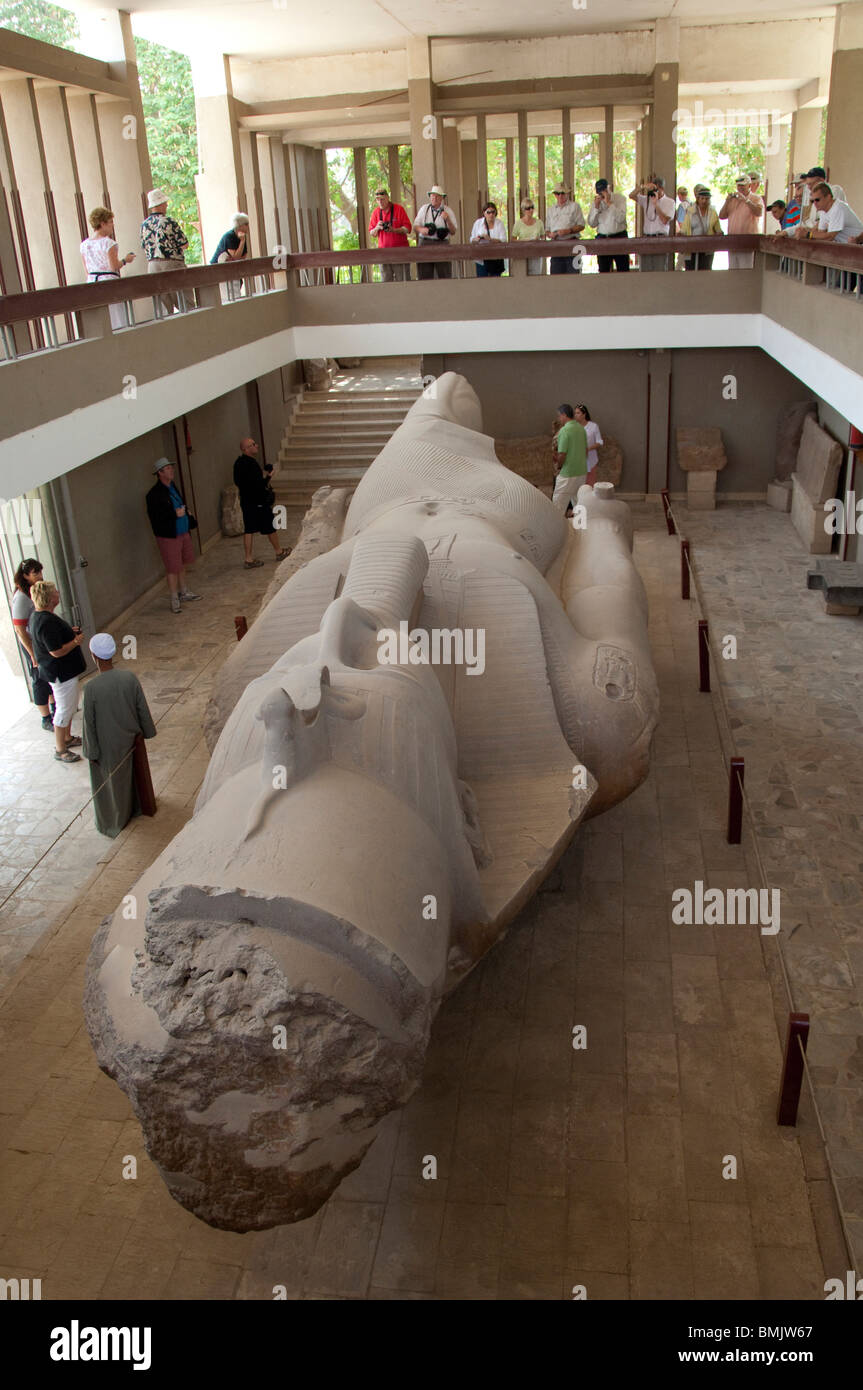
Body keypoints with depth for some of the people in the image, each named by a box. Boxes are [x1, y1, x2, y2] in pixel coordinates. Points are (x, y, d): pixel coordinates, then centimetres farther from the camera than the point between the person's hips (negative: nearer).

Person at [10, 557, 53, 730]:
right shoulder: (21, 598, -24)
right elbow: (20, 630, -23)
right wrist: (33, 655, -21)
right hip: (33, 644, -8)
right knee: (40, 681, 5)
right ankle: (46, 720, 18)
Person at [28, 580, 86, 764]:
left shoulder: (37, 616, 3)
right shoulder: (47, 622, -30)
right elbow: (57, 652, -29)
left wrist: (69, 632, 9)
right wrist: (76, 641, -15)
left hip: (65, 671, 11)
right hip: (61, 672, -11)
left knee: (70, 705, 24)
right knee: (64, 710, 1)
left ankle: (67, 738, 41)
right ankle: (60, 750, 13)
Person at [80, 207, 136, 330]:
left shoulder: (84, 245, 9)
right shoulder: (108, 242, -11)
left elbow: (87, 270, 12)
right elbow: (114, 266, -14)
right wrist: (125, 260, 2)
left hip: (92, 282, 6)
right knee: (117, 320, -1)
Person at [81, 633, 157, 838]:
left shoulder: (91, 688, -30)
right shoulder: (130, 678, -21)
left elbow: (89, 723, -19)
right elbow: (142, 708, -8)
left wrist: (91, 752, -5)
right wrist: (147, 731, 10)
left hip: (107, 745, -3)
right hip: (129, 739, 3)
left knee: (109, 781, 21)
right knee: (132, 773, 29)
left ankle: (114, 820, 40)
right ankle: (136, 806, 52)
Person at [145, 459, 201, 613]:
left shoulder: (172, 486, 10)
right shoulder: (154, 494, -19)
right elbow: (155, 516, -24)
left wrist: (186, 513, 13)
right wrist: (175, 514, -25)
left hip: (182, 532, 8)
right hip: (168, 536, -8)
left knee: (182, 565, 19)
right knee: (173, 568, -1)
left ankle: (184, 593, 34)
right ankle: (174, 599, 10)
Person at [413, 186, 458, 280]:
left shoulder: (448, 211, 8)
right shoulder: (424, 208, 13)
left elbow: (453, 232, 4)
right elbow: (415, 226, 11)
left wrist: (448, 220, -13)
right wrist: (421, 230, -12)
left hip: (442, 245, -1)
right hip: (425, 244, 1)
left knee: (444, 276, -6)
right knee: (425, 277, -2)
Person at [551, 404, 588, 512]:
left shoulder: (564, 430, -16)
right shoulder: (581, 428, 9)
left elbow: (561, 456, -17)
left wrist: (558, 466, 2)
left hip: (568, 475, -8)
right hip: (582, 472, 8)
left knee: (558, 507, -2)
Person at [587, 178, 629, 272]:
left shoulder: (620, 198, 0)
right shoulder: (596, 202, 9)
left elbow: (620, 218, -14)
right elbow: (592, 224, 3)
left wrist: (609, 203, -16)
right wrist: (596, 207, -8)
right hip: (602, 238, 2)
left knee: (623, 270, -2)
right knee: (603, 271, 2)